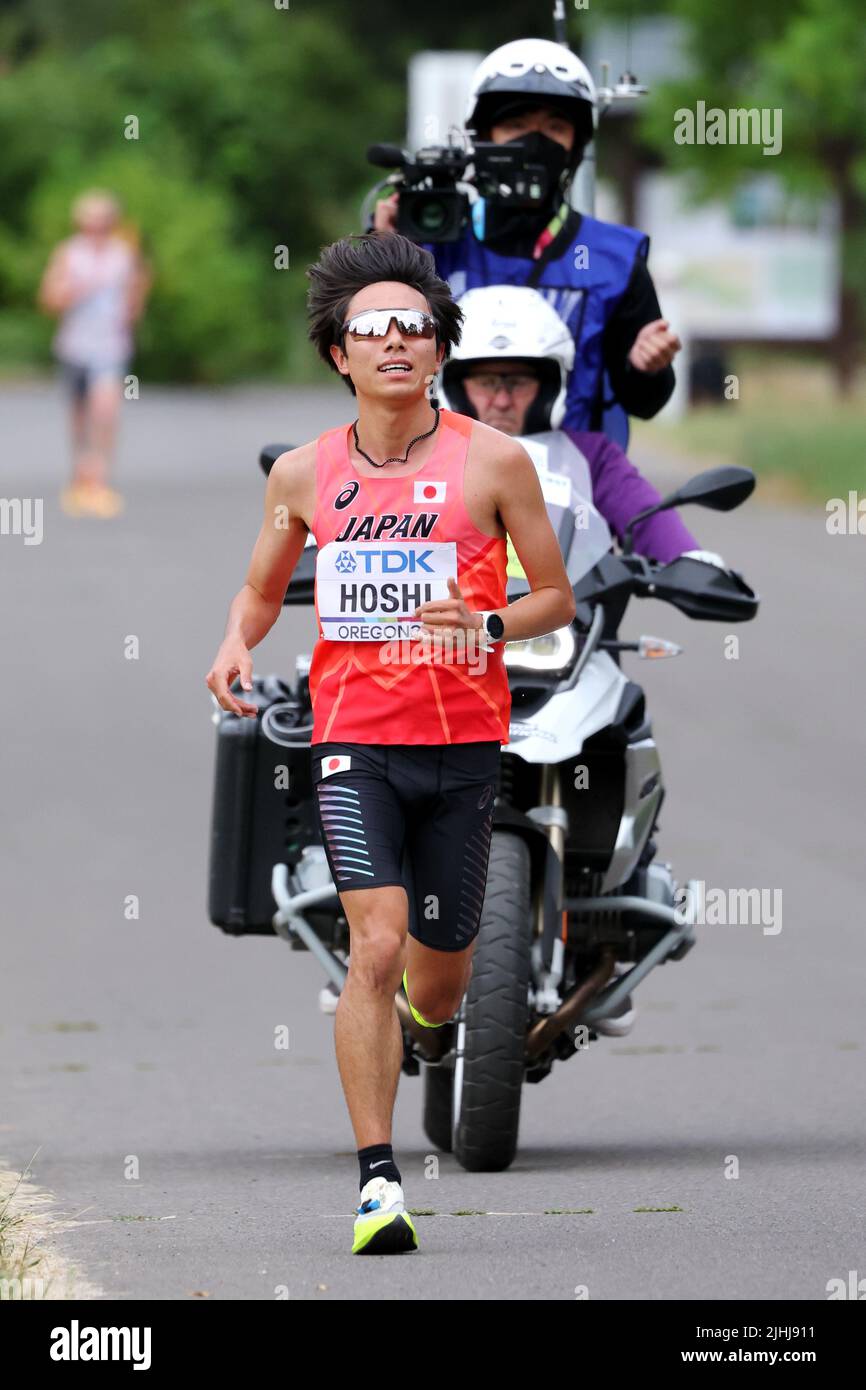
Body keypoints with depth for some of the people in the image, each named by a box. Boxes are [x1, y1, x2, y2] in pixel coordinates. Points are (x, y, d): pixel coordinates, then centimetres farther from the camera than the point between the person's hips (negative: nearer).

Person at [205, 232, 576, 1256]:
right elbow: (262, 588, 20)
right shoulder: (304, 474, 4)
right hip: (353, 740, 0)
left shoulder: (492, 461, -1)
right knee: (375, 943, -19)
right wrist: (236, 644, -2)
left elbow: (558, 597, 5)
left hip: (463, 744, 0)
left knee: (437, 984, 10)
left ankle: (423, 1023, 49)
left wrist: (485, 625, -15)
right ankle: (378, 1181, -17)